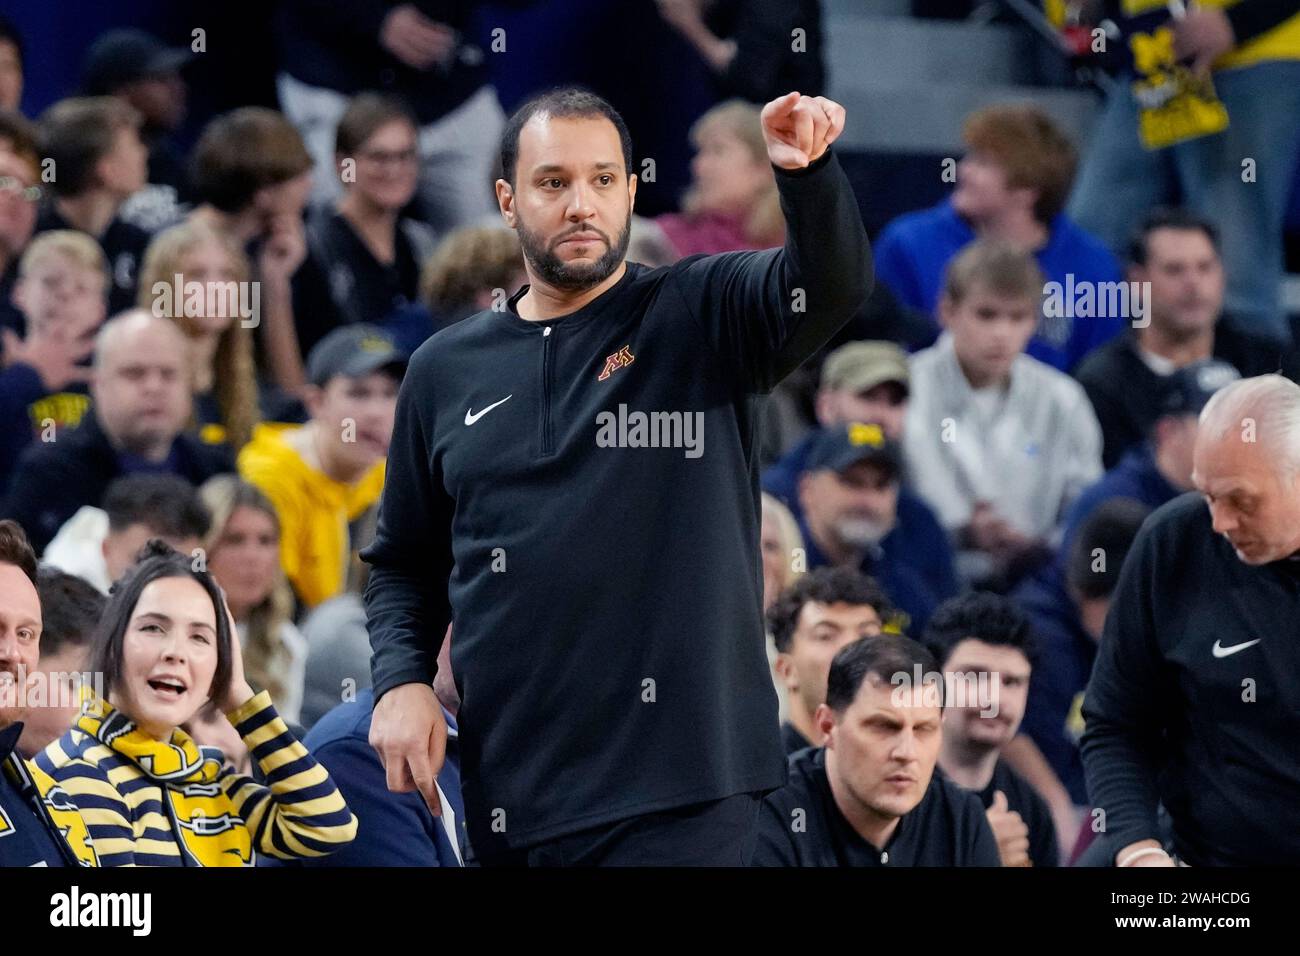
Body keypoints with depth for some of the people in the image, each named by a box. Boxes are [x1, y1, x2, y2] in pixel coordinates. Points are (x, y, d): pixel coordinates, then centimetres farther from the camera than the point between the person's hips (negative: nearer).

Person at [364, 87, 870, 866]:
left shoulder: (705, 317, 2)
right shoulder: (447, 372, 12)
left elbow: (835, 283, -17)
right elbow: (403, 563, 19)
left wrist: (807, 170, -36)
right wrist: (402, 680, 1)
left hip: (676, 783, -4)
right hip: (506, 790, 4)